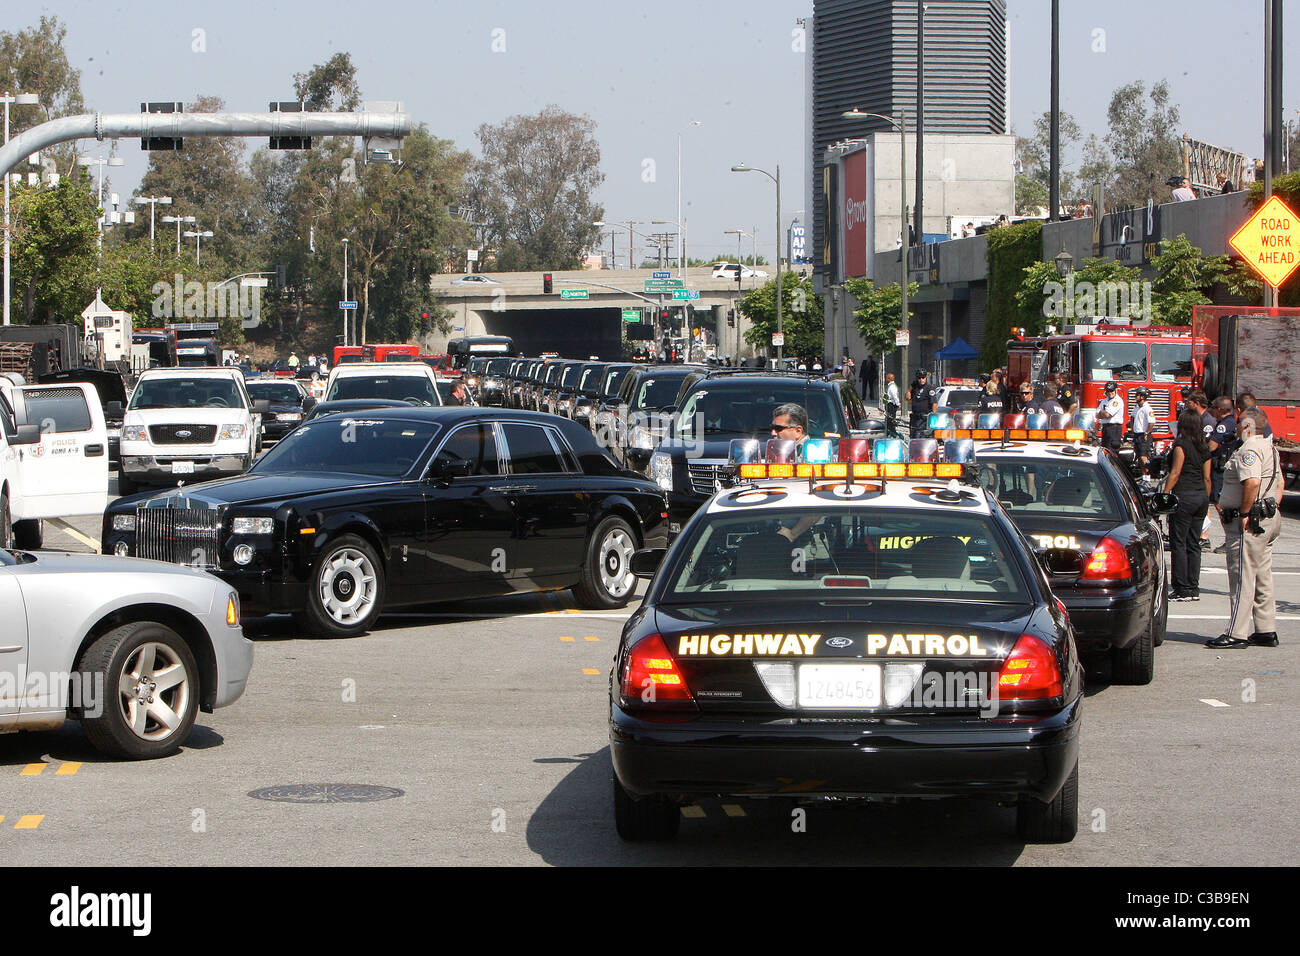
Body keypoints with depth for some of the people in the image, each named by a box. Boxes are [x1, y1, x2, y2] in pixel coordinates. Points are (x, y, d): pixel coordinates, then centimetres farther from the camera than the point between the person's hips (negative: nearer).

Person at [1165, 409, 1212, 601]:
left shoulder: (1181, 445, -9)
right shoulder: (1204, 447, 12)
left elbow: (1175, 473, -13)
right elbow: (1207, 478, 14)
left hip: (1184, 496, -7)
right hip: (1201, 497, 7)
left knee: (1178, 544, -2)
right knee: (1193, 544, 11)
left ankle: (1182, 590, -4)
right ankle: (1193, 589, 12)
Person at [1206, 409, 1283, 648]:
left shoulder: (1249, 450, -16)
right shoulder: (1269, 448, 18)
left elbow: (1252, 482, -30)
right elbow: (1279, 483, 24)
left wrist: (1245, 514, -24)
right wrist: (1273, 508, 18)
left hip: (1250, 523, -11)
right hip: (1268, 519, 11)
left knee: (1242, 577, -8)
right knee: (1262, 577, 14)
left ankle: (1236, 634, -8)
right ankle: (1266, 630, 17)